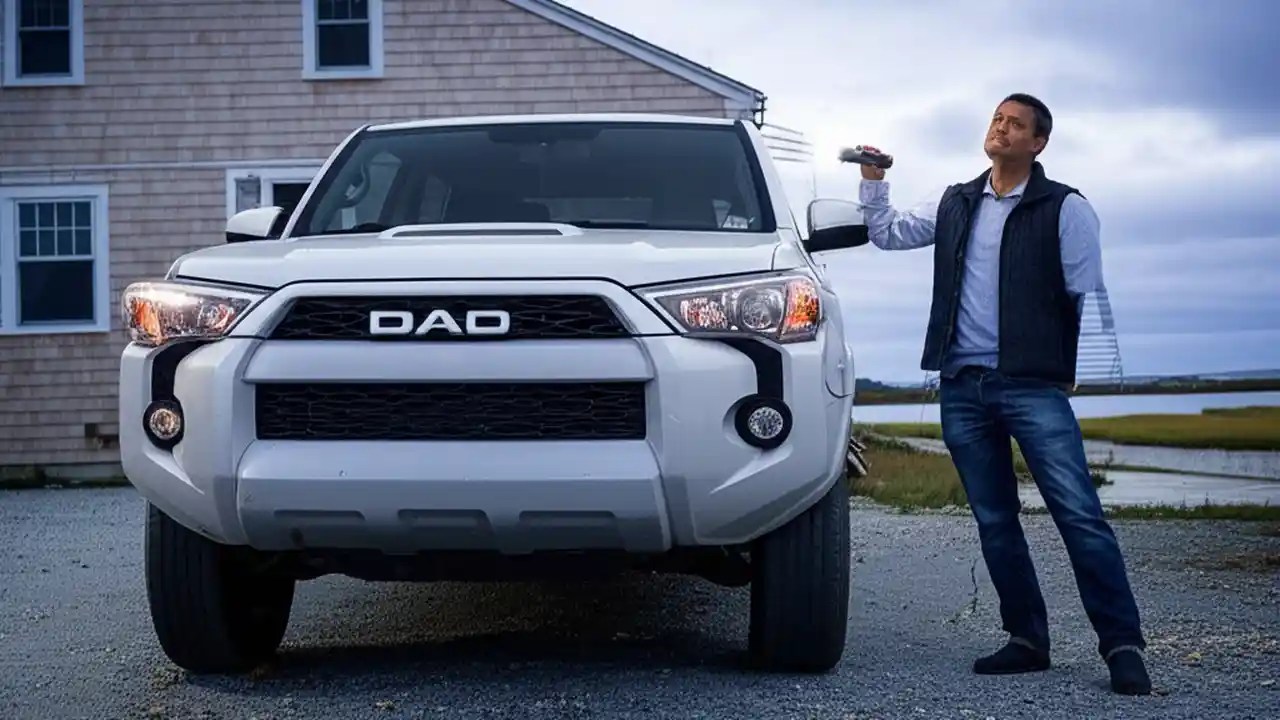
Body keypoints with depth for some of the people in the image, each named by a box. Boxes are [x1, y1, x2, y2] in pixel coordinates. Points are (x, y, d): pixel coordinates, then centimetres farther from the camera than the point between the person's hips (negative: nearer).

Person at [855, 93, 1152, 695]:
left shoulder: (1064, 209, 1)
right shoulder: (956, 204, 16)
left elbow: (1087, 299, -1)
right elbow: (888, 233, 21)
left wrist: (1080, 374, -7)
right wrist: (872, 181, 7)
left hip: (1033, 386, -5)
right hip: (962, 387, 5)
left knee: (1079, 514, -13)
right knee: (995, 522, 8)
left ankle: (1122, 646, -12)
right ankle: (1028, 641, 16)